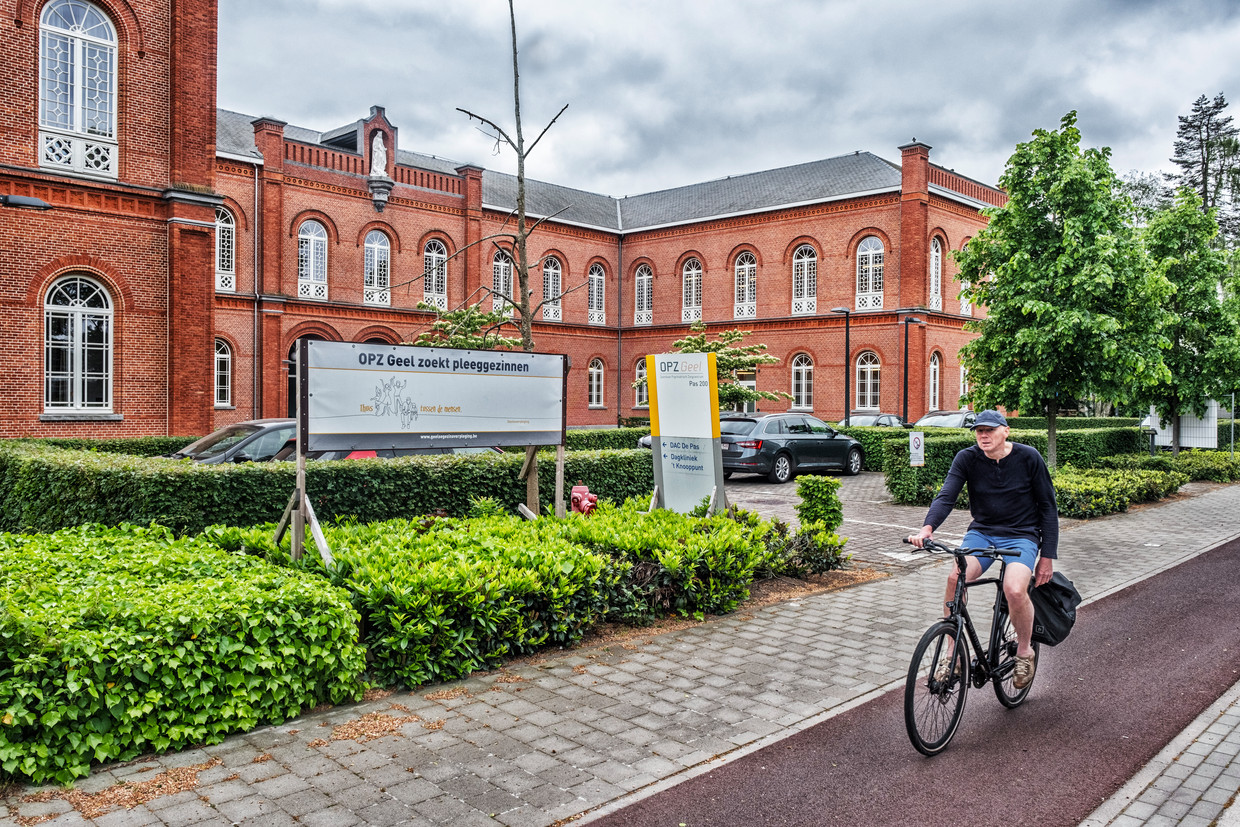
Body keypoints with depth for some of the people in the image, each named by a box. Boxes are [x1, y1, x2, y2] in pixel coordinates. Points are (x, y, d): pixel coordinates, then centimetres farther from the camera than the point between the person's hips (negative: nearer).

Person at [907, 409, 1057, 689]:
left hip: (1021, 536, -2)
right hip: (981, 532, 2)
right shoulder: (967, 459, -5)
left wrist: (1048, 556, -3)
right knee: (955, 578, -27)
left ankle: (1025, 650, 1)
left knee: (1014, 589, -30)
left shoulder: (1028, 458, -7)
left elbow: (1048, 507, 0)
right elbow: (946, 496, -17)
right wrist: (927, 528, -37)